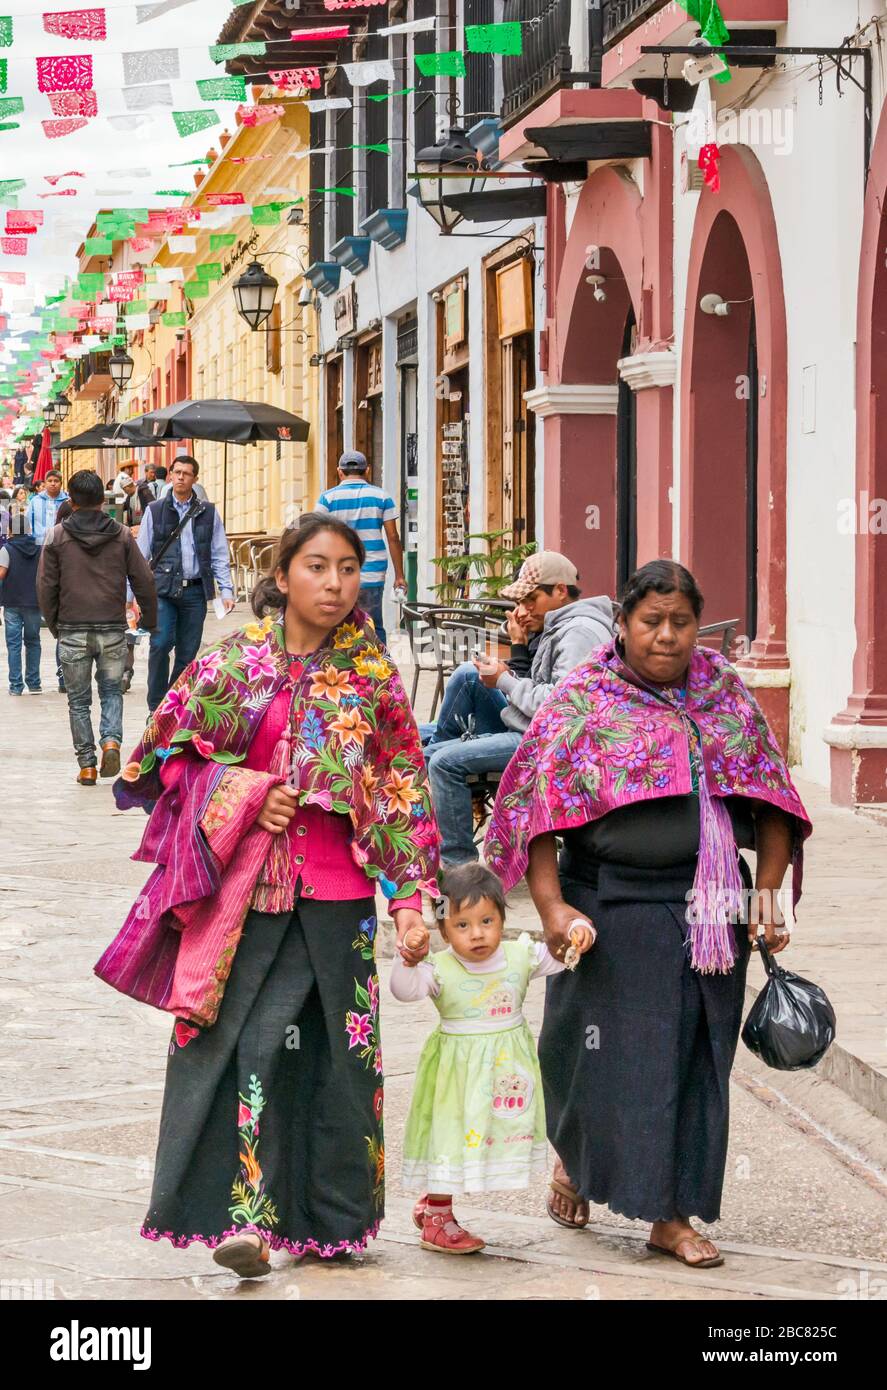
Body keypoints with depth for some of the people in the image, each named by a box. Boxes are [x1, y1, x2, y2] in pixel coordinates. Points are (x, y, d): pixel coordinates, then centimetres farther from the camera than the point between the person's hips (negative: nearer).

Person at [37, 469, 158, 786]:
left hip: (72, 632, -1)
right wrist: (150, 618, 14)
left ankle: (87, 765, 8)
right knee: (111, 691, 16)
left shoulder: (57, 536, -2)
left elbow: (46, 586, 0)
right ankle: (111, 740, -9)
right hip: (113, 629, 1)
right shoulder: (122, 535, 1)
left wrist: (54, 625, 12)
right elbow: (144, 581, 2)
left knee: (79, 701, 10)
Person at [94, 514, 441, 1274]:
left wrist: (410, 900, 1)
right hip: (244, 887, -1)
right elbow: (171, 755, 6)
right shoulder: (235, 662, 1)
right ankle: (246, 1211, -6)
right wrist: (246, 794, -9)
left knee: (335, 1049, 5)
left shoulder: (373, 675, 4)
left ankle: (331, 1217, 17)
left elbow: (403, 789, 6)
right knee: (247, 1044, -9)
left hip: (337, 890, 1)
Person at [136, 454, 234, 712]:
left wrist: (226, 591, 0)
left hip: (195, 591, 2)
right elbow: (140, 556, 6)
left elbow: (219, 556, 10)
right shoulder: (155, 511, 6)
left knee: (187, 654, 4)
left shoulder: (208, 513, 9)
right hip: (162, 589, -2)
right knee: (161, 643, -18)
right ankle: (156, 708, -8)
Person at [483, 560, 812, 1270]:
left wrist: (768, 889, -1)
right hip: (618, 909, -3)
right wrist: (551, 906, -16)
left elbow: (770, 797, 9)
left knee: (697, 1058, 4)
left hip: (711, 910, 3)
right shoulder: (583, 701, -3)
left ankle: (672, 1215, 13)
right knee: (614, 1049, 3)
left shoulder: (728, 693, 8)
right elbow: (540, 806, -8)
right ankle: (574, 1156, 32)